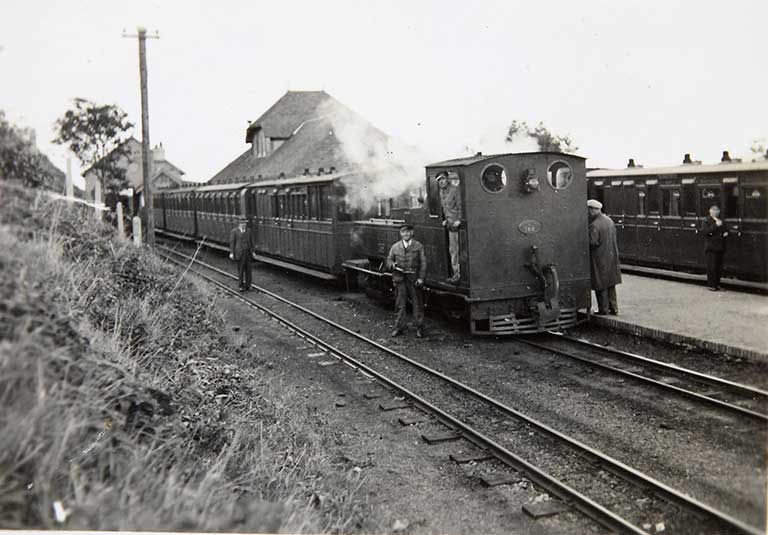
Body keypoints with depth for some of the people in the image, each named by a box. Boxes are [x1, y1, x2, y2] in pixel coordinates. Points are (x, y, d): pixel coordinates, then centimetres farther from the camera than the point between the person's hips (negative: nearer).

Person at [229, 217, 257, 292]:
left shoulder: (248, 231, 10)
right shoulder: (234, 231, -4)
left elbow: (251, 242, 13)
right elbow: (231, 242, -5)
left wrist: (253, 252, 8)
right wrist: (231, 253, -12)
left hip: (248, 253, 4)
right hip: (239, 253, -4)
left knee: (248, 269, 5)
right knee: (240, 270, 0)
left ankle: (248, 285, 13)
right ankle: (241, 286, 9)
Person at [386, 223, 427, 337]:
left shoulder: (418, 246, 3)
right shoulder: (395, 247, 10)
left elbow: (423, 263, 0)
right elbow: (389, 260, 12)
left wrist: (421, 278, -9)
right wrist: (392, 265, -12)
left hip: (414, 278, -2)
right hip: (399, 279, 2)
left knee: (417, 303, 2)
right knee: (400, 304, 7)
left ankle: (419, 327, 11)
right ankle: (400, 327, 15)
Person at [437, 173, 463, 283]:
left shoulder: (455, 189, -10)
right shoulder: (441, 192, 14)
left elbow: (460, 205, -13)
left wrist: (459, 220, -17)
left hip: (456, 223, -8)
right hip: (450, 224, 8)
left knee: (455, 249, -7)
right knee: (452, 249, 11)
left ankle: (458, 274, -2)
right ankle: (456, 273, 19)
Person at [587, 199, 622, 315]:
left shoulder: (594, 225, -21)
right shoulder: (609, 220, 7)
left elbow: (592, 242, -24)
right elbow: (613, 238, 13)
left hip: (600, 259, -8)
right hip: (612, 256, 8)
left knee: (601, 285, 3)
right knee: (610, 284, 16)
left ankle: (603, 309, 10)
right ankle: (613, 308, 21)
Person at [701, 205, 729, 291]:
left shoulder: (721, 221, 17)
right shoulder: (707, 221, -4)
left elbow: (726, 230, 31)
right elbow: (704, 231, -21)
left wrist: (726, 233, 7)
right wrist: (715, 225, -25)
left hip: (720, 248, 6)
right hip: (711, 248, -6)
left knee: (719, 267, 8)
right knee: (712, 267, -6)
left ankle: (717, 284, 18)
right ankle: (711, 285, 2)